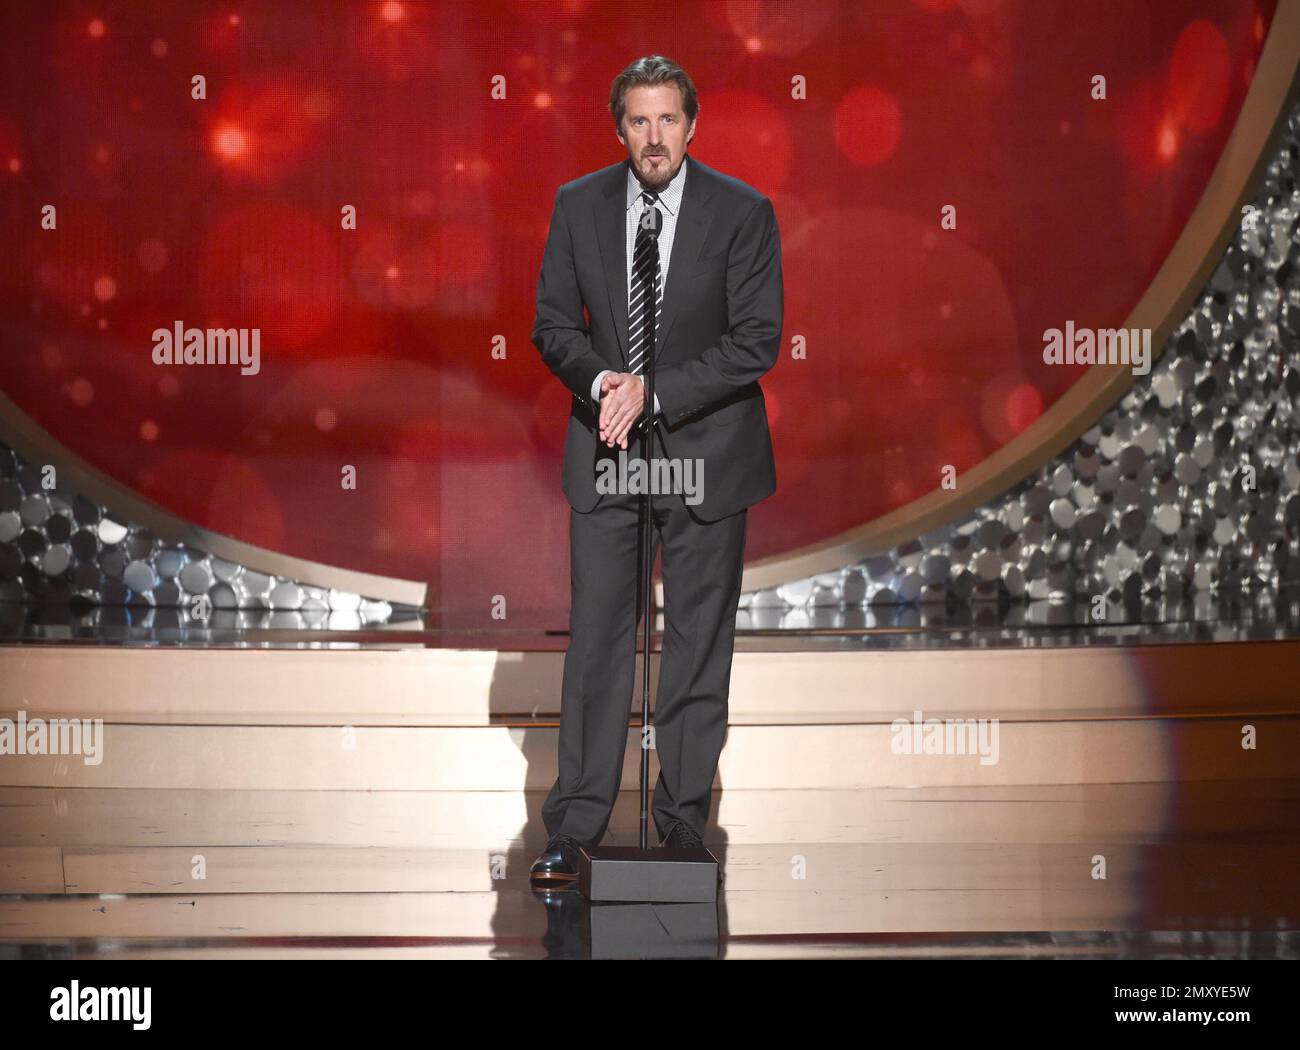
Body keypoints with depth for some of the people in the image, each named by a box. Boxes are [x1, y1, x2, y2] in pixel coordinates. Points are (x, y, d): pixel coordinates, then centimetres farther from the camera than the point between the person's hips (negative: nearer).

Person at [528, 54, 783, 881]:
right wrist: (601, 380, -16)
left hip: (705, 449, -1)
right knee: (597, 636, 2)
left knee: (699, 642, 6)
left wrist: (654, 393, -18)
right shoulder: (579, 205, 2)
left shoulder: (744, 213, -6)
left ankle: (684, 822, 17)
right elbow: (553, 324, 5)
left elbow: (758, 342, -11)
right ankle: (577, 826, 9)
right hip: (605, 451, 2)